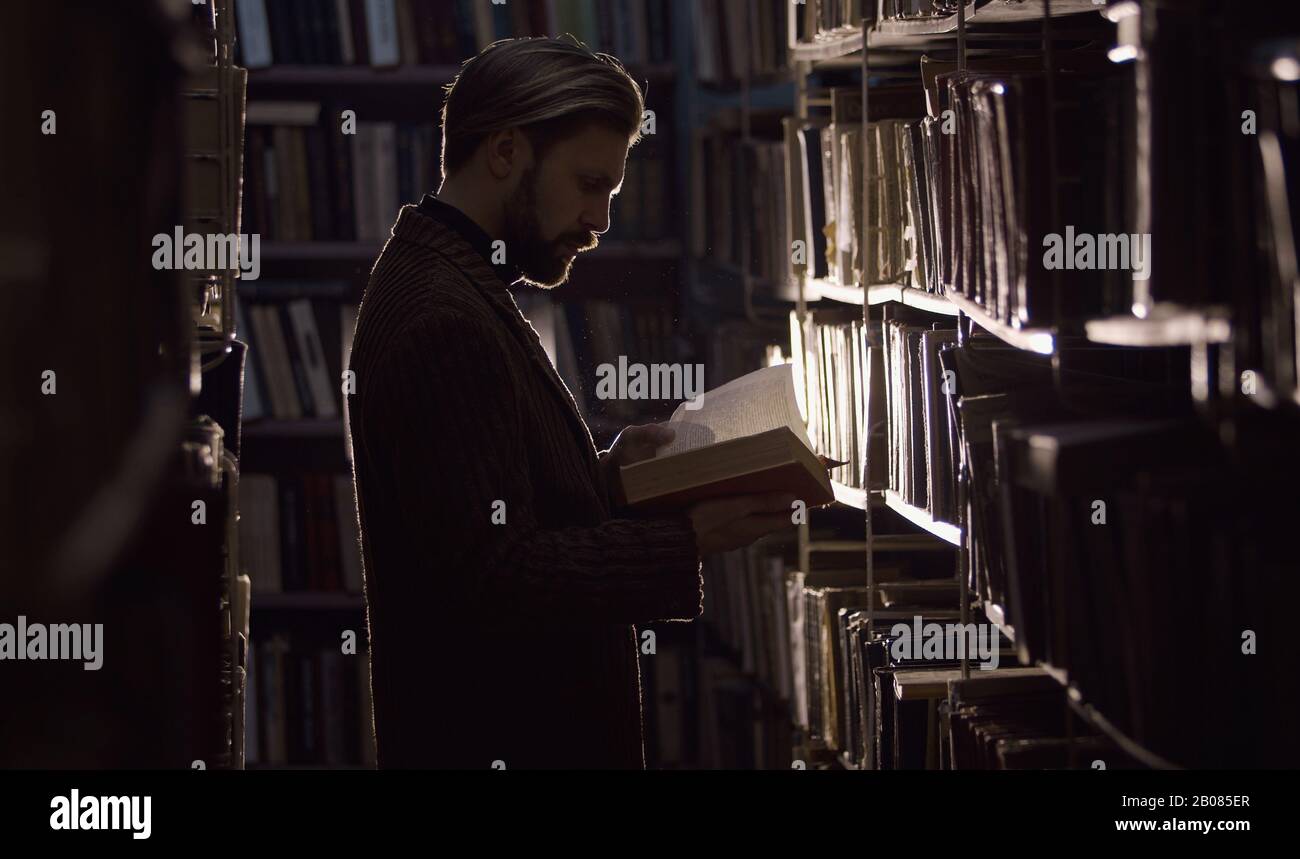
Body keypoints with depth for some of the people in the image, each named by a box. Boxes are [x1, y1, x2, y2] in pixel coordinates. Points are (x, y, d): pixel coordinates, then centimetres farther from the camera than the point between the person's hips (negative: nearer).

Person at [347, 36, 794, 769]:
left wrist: (609, 474, 4)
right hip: (505, 741, -10)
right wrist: (685, 540, -19)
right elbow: (497, 578, -24)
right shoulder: (445, 321, -20)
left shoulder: (435, 286, 13)